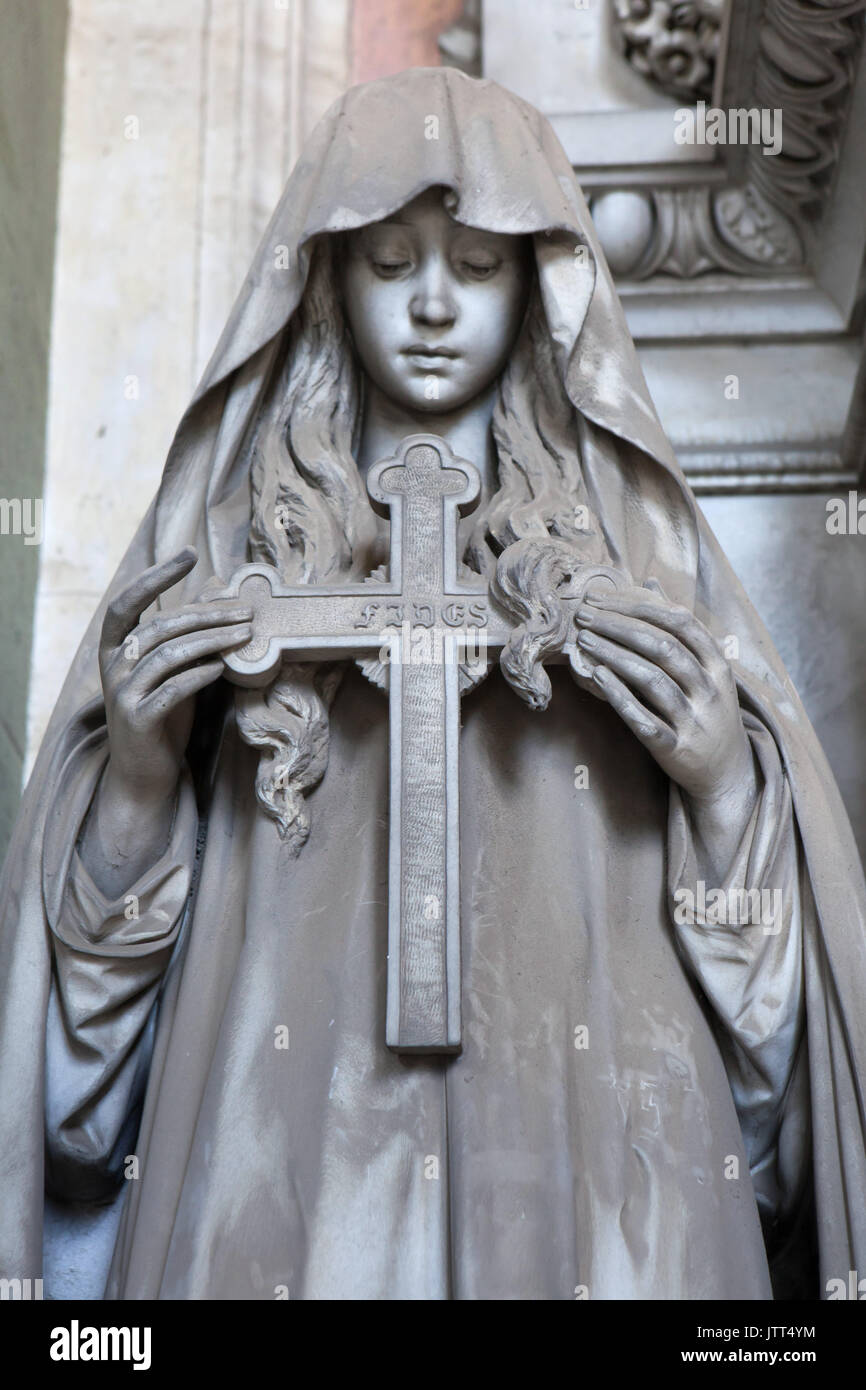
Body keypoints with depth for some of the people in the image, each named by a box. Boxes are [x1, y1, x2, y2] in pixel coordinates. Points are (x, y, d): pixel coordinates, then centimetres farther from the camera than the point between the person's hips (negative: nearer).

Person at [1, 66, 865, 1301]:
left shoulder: (638, 531, 6)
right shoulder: (232, 532, 7)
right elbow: (105, 896, 9)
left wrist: (724, 777, -13)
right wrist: (135, 763, -10)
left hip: (580, 1127, 1)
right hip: (291, 1139, 0)